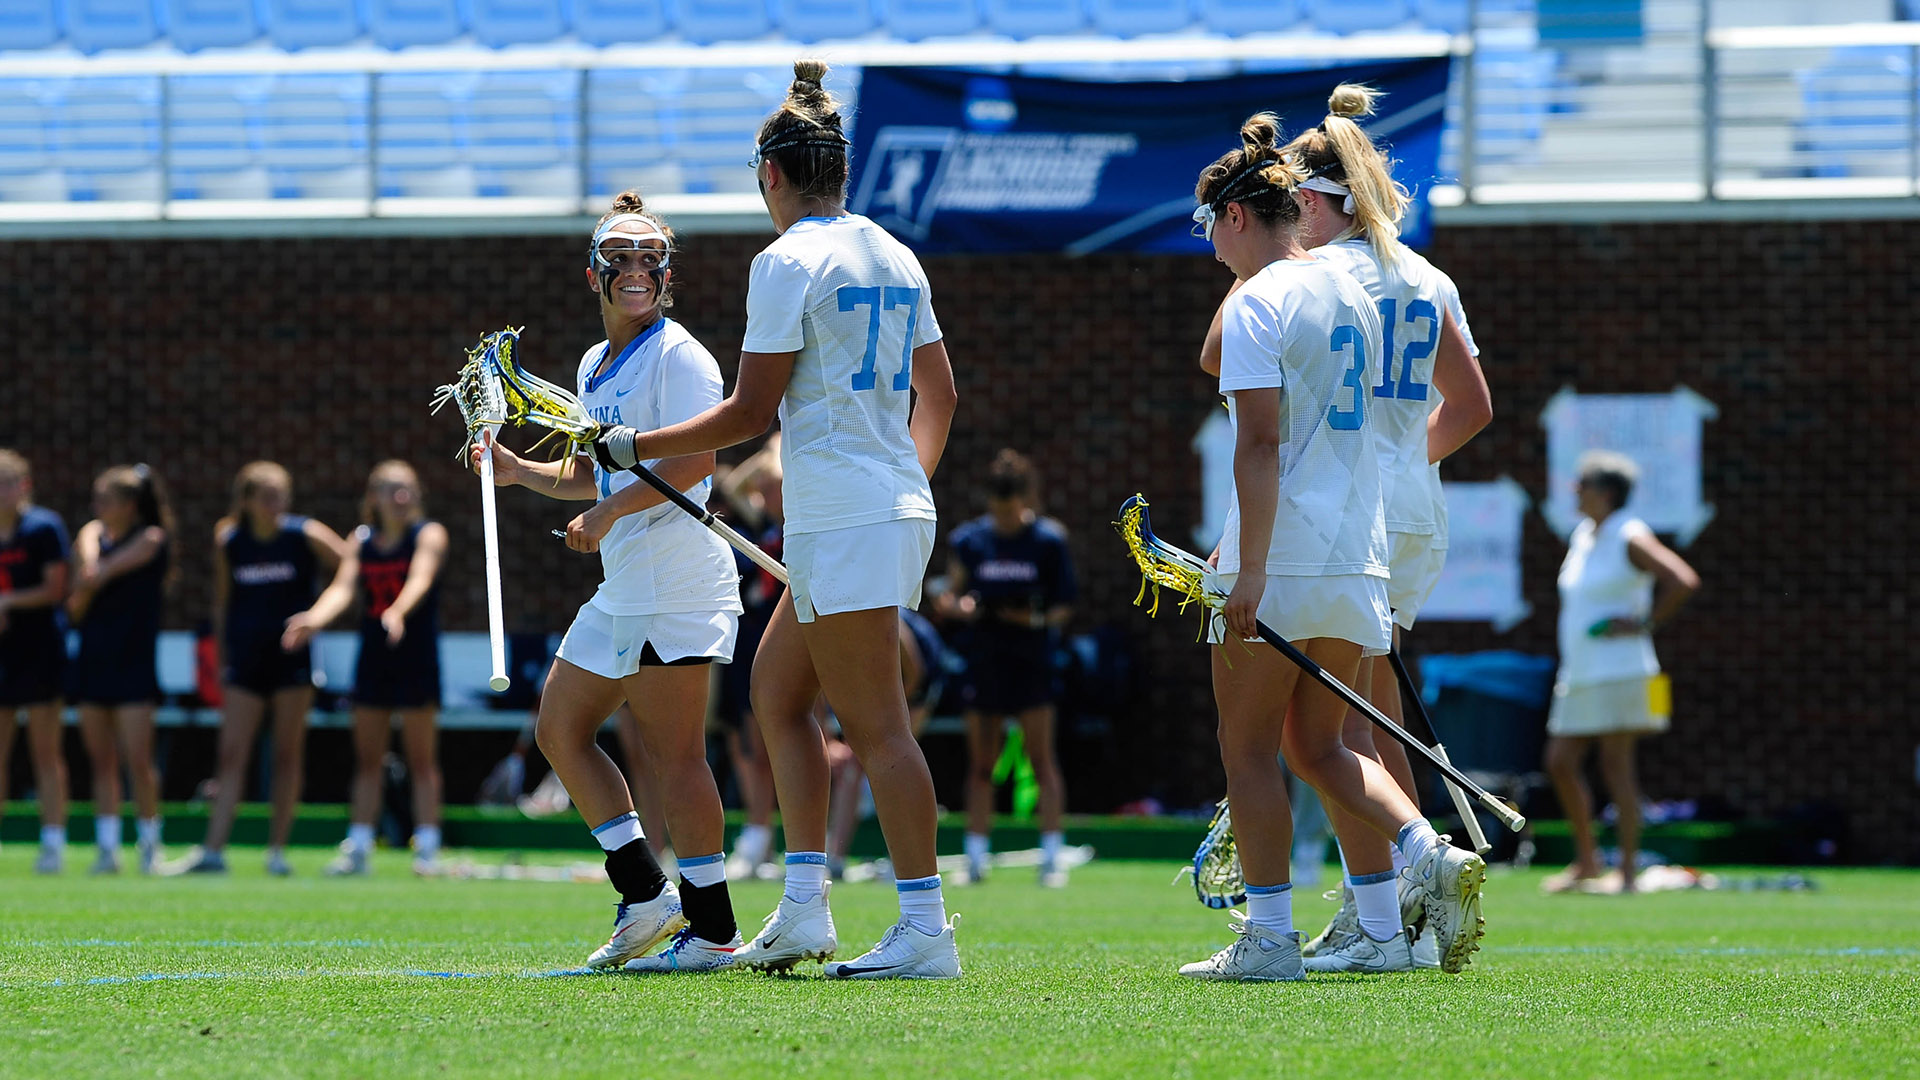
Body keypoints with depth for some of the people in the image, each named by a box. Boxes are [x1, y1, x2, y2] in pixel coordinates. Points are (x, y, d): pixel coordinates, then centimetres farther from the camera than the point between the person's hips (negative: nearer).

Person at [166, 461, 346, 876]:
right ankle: (212, 850, -6)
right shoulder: (227, 541, 2)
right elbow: (222, 603, 11)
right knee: (231, 753, -4)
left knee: (288, 753, 1)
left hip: (292, 654, -2)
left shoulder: (306, 536, -5)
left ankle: (277, 849, 8)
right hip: (245, 656, 2)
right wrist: (223, 657, 10)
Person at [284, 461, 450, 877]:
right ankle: (358, 847, 8)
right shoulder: (361, 541, 8)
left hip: (416, 657, -4)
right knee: (367, 759, 5)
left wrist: (398, 612, -41)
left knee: (420, 757, -2)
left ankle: (427, 849, 0)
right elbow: (344, 587, -6)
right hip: (373, 658, 4)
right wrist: (315, 617, -27)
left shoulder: (429, 534, -3)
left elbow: (421, 578, -21)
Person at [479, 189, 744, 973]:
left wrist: (610, 511, -19)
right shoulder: (595, 366, 19)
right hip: (623, 587, 10)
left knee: (672, 751, -11)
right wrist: (519, 471, 15)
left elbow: (694, 462, -20)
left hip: (673, 574, -10)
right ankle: (646, 895, 14)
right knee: (559, 730, 12)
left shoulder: (676, 356, -9)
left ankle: (712, 930, -9)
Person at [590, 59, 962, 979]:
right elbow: (938, 394, 22)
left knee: (875, 725, -8)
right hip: (898, 507, 9)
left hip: (841, 519, -9)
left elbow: (751, 411, -11)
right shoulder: (894, 257, 14)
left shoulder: (788, 260, -10)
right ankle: (803, 908, 10)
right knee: (776, 690, 15)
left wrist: (635, 447, -2)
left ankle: (926, 928, -11)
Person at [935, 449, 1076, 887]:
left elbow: (1064, 605, 1)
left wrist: (1038, 618, -18)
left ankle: (1051, 858, -6)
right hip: (984, 661, 2)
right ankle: (976, 859, 8)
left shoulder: (1048, 539, -2)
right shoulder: (969, 539, 5)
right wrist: (957, 606, -14)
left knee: (1042, 759, -7)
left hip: (1032, 660, -2)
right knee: (980, 764, 3)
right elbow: (950, 598, 9)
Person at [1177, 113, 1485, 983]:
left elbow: (1261, 441, -18)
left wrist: (1250, 571, -20)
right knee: (1319, 749, 13)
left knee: (1249, 748, 2)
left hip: (1279, 560, -8)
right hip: (1355, 553, 8)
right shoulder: (1351, 295, 15)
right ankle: (1433, 858, -7)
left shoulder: (1259, 301, -10)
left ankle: (1268, 936, 0)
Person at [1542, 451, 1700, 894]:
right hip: (1578, 674, 9)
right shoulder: (1582, 535, 16)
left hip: (1618, 670, -9)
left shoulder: (1630, 538, -10)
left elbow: (1684, 581, -19)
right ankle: (1585, 861, 14)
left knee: (1616, 765, -8)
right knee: (1560, 762, 5)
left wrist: (1646, 624, -14)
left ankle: (1628, 870, -6)